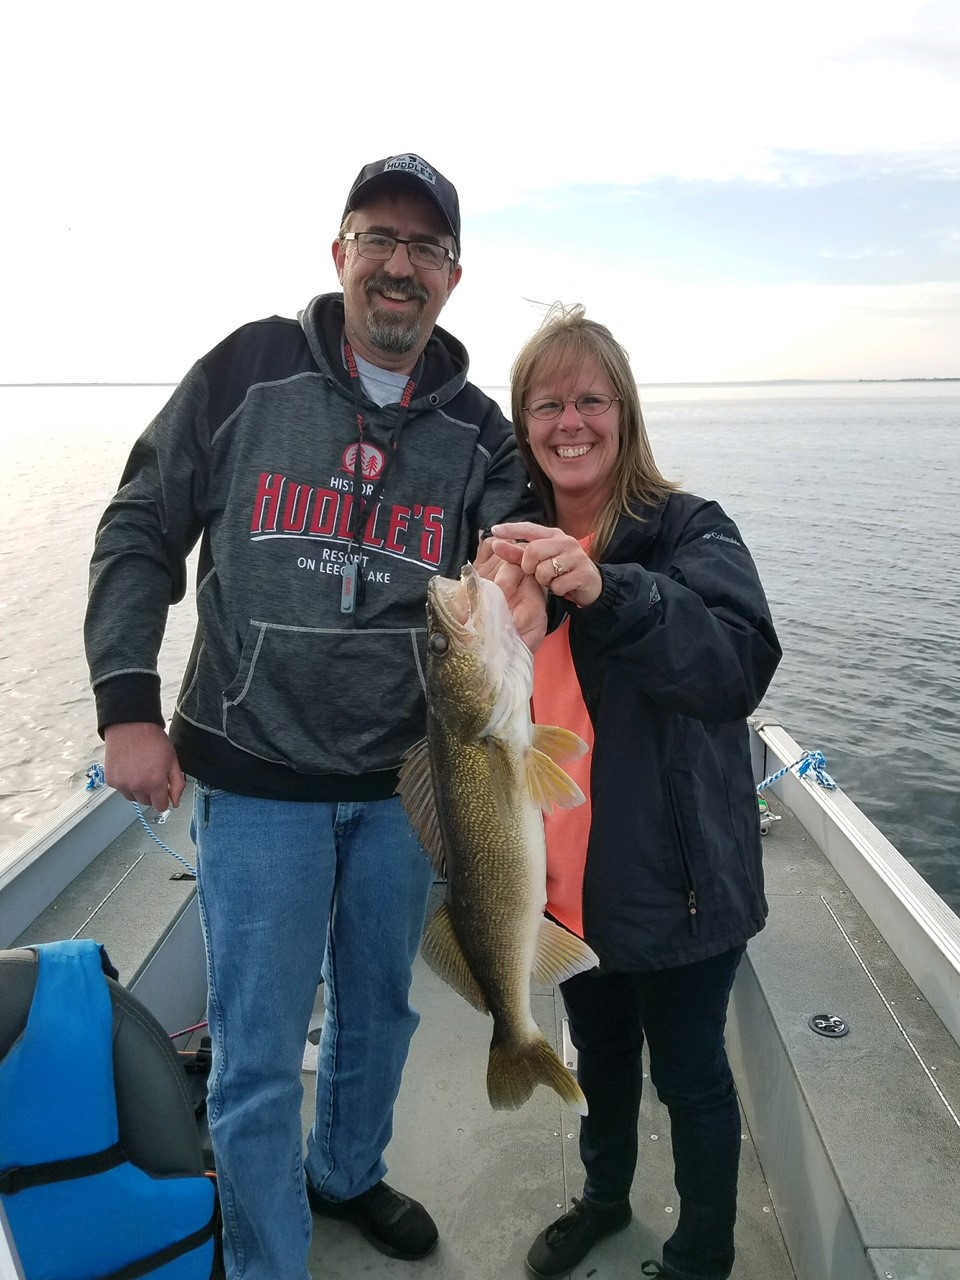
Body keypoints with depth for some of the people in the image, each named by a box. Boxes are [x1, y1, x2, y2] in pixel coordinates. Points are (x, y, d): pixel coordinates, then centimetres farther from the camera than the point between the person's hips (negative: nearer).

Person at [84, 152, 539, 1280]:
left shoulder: (477, 432, 2)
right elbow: (139, 534, -2)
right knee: (258, 1053, 5)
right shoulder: (251, 370, -5)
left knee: (378, 1012, 21)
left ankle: (347, 1174, 49)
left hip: (408, 778, 4)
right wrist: (126, 702, -10)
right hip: (255, 775, -3)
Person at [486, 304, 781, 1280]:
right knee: (599, 1050, 25)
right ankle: (604, 1197, 51)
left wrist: (606, 590, -44)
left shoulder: (688, 529, -13)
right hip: (563, 872, 5)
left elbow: (739, 664, -32)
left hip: (672, 878, -5)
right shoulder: (517, 540, 3)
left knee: (688, 1071, 12)